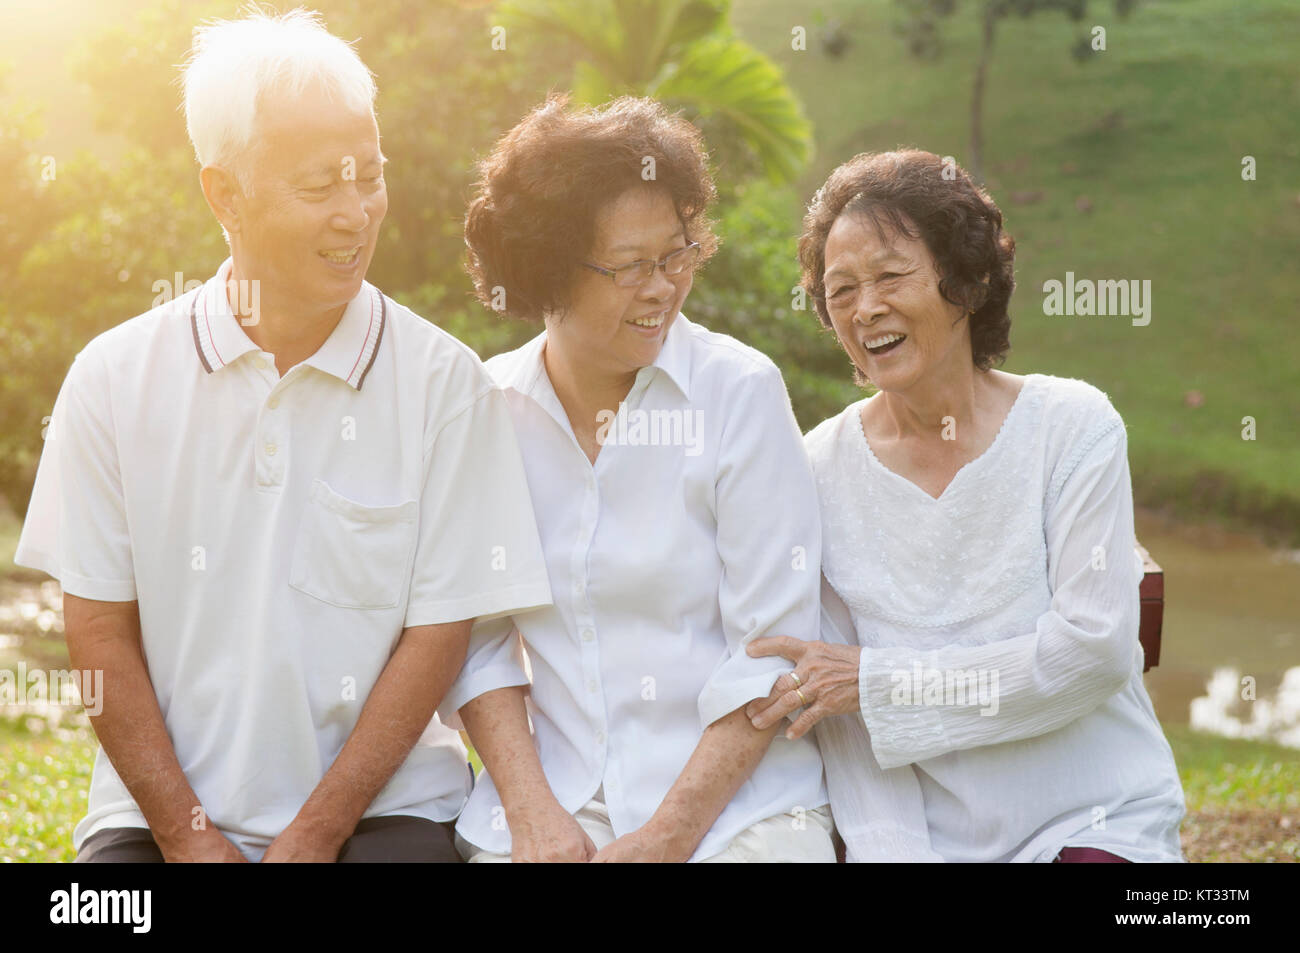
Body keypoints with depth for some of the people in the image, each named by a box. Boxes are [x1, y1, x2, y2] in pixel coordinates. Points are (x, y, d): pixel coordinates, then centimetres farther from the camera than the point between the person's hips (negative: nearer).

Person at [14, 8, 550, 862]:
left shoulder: (446, 383, -2)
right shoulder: (116, 377, 1)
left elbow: (440, 630, -3)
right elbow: (100, 628, 3)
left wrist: (311, 838, -8)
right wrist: (188, 836, -5)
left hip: (380, 806, 0)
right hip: (163, 809, 0)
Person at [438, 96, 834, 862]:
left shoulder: (741, 391, -4)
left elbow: (773, 649, -6)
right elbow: (477, 637, 6)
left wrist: (667, 837, -11)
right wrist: (531, 811, -7)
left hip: (738, 804, -1)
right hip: (547, 805, 2)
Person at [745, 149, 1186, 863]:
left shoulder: (1073, 425, -3)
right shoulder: (824, 464, 2)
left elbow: (1095, 650, -11)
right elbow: (838, 711, 1)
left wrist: (879, 678, -12)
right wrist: (888, 849, -13)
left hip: (1097, 828, -2)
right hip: (927, 840, 3)